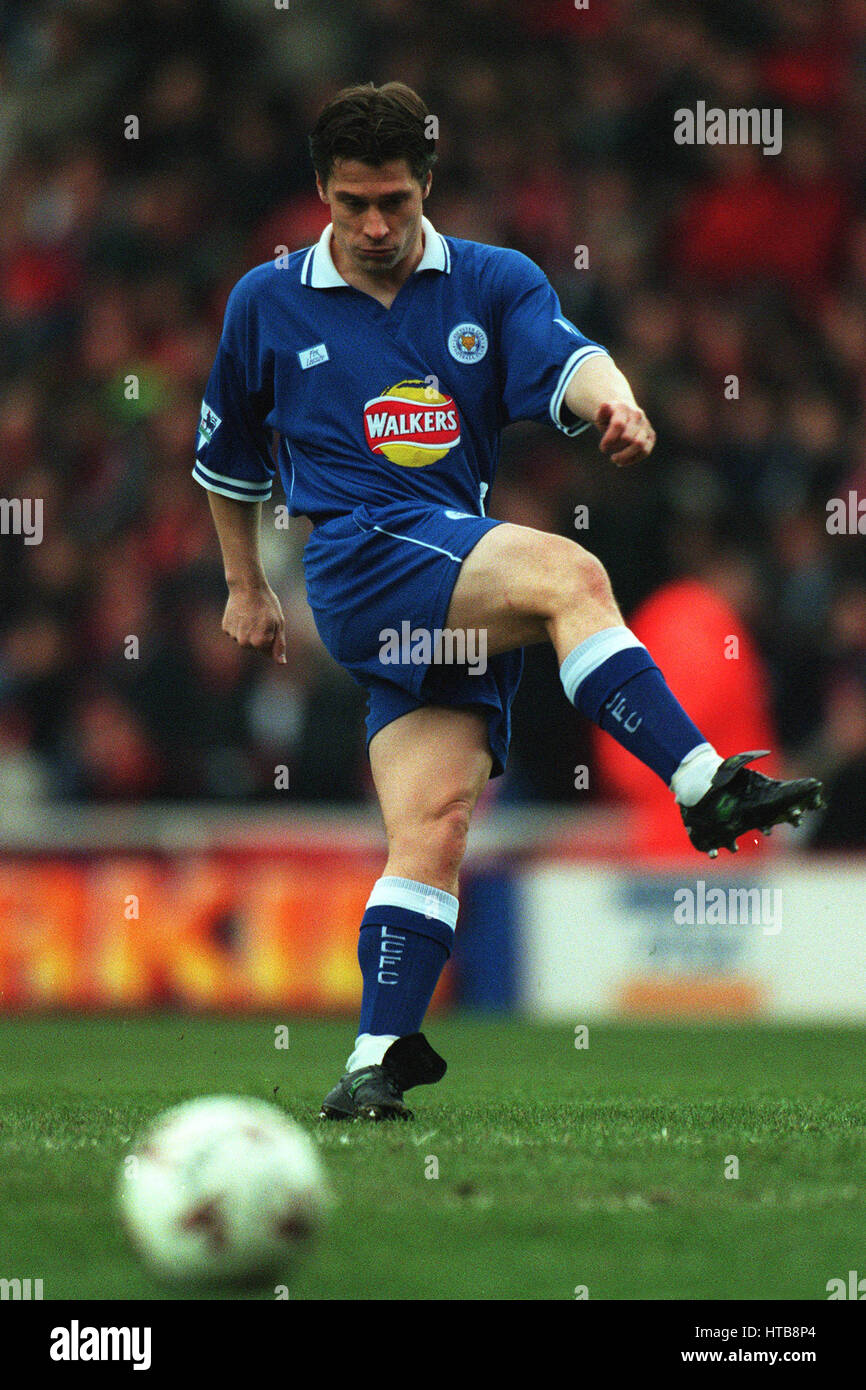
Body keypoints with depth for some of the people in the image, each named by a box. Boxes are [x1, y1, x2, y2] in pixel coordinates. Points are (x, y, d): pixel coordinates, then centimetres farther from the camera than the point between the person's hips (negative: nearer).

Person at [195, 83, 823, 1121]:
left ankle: (381, 1053, -11)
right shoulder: (268, 302, 12)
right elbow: (227, 454, 27)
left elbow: (563, 357, -10)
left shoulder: (493, 283, 11)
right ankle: (707, 790, -36)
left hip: (470, 591, 3)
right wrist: (244, 586, 29)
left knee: (433, 820, -14)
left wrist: (611, 398, -32)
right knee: (570, 573, -30)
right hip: (359, 559, -3)